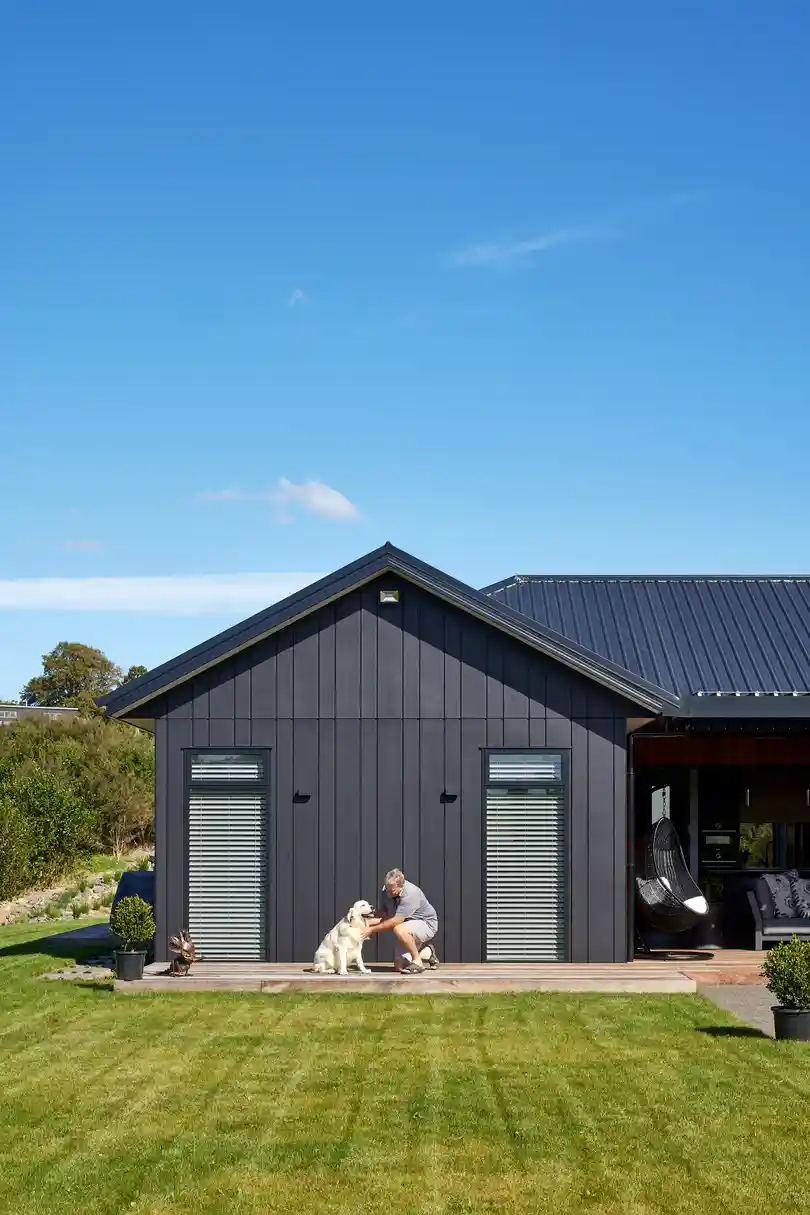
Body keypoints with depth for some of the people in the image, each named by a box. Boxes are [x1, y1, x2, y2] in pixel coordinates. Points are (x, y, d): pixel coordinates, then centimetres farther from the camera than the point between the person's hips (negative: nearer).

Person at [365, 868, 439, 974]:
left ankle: (418, 962, -17)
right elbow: (385, 917, 1)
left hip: (426, 924, -8)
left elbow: (396, 921, -33)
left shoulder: (411, 894, -31)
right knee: (399, 967, 0)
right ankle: (428, 953, 26)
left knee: (399, 930, -38)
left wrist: (372, 929, -29)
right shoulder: (386, 891, -7)